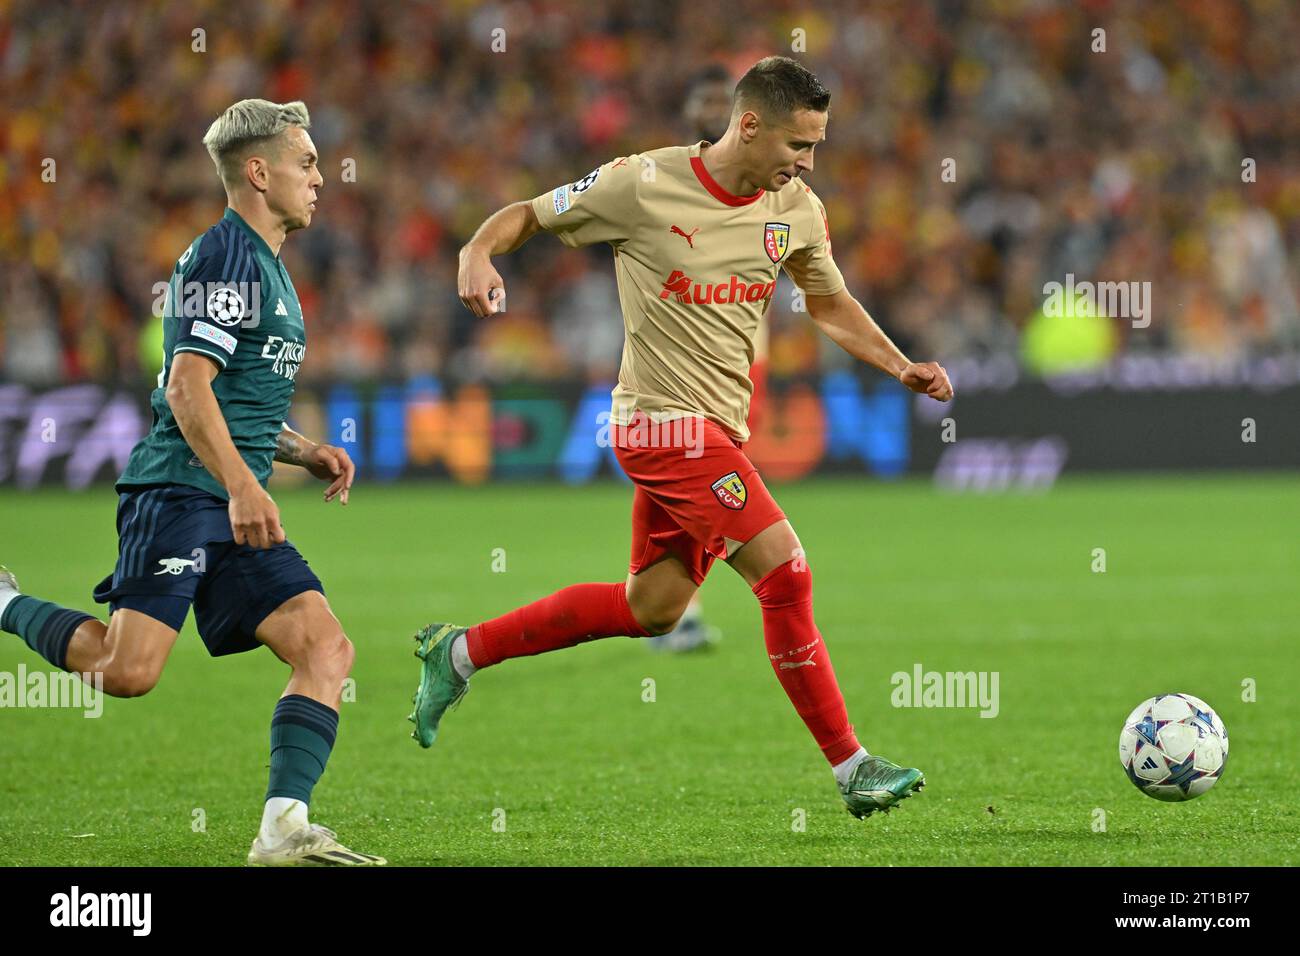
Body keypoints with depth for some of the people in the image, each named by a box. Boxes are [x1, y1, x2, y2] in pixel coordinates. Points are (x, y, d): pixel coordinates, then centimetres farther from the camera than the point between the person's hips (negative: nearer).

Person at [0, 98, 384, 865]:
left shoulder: (267, 267, 24)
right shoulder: (225, 255, -7)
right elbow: (187, 387, -18)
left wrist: (305, 452, 19)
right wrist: (242, 485, -27)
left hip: (238, 509, 9)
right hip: (177, 492, -9)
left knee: (327, 649, -8)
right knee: (128, 671, -19)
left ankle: (283, 829, -14)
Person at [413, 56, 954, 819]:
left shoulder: (798, 211, 4)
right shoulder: (644, 185, -13)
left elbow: (831, 304, 19)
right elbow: (528, 216, -1)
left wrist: (902, 367, 4)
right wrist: (480, 253, -23)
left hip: (720, 428, 8)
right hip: (666, 420, -8)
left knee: (652, 607, 13)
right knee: (787, 572, -16)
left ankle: (461, 653, 28)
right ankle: (851, 767, -8)